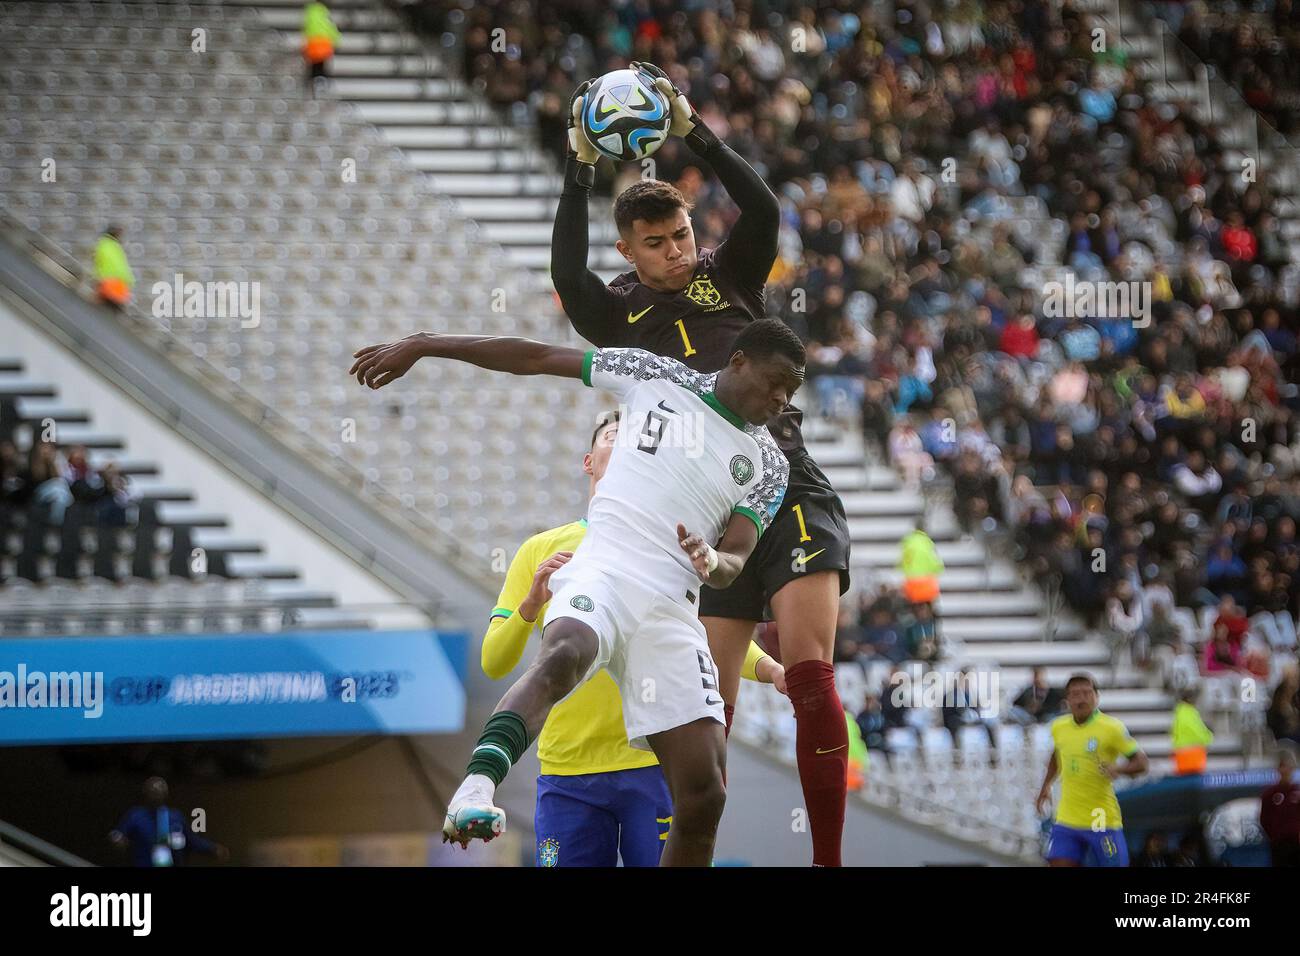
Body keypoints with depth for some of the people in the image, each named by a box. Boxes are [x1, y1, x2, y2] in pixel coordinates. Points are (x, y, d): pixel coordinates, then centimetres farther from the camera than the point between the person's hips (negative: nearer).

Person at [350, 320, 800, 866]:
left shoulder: (769, 466, 16)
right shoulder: (657, 376, 10)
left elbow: (735, 560, 6)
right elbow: (534, 358, 12)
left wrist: (714, 563, -20)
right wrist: (420, 347, 11)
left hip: (671, 608, 3)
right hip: (602, 572, -3)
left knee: (703, 798, -7)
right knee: (566, 653, -40)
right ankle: (477, 785, -58)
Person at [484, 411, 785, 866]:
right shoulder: (539, 551, 10)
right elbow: (493, 664, 6)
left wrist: (768, 668, -23)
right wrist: (532, 604, -13)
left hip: (655, 765, -1)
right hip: (566, 772, 1)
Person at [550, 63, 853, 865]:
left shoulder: (729, 277, 8)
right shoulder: (617, 313, 9)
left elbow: (764, 211, -10)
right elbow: (567, 273, -11)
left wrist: (695, 132, -16)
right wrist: (581, 170, -17)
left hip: (788, 491, -2)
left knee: (810, 677, -17)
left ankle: (829, 859, -17)